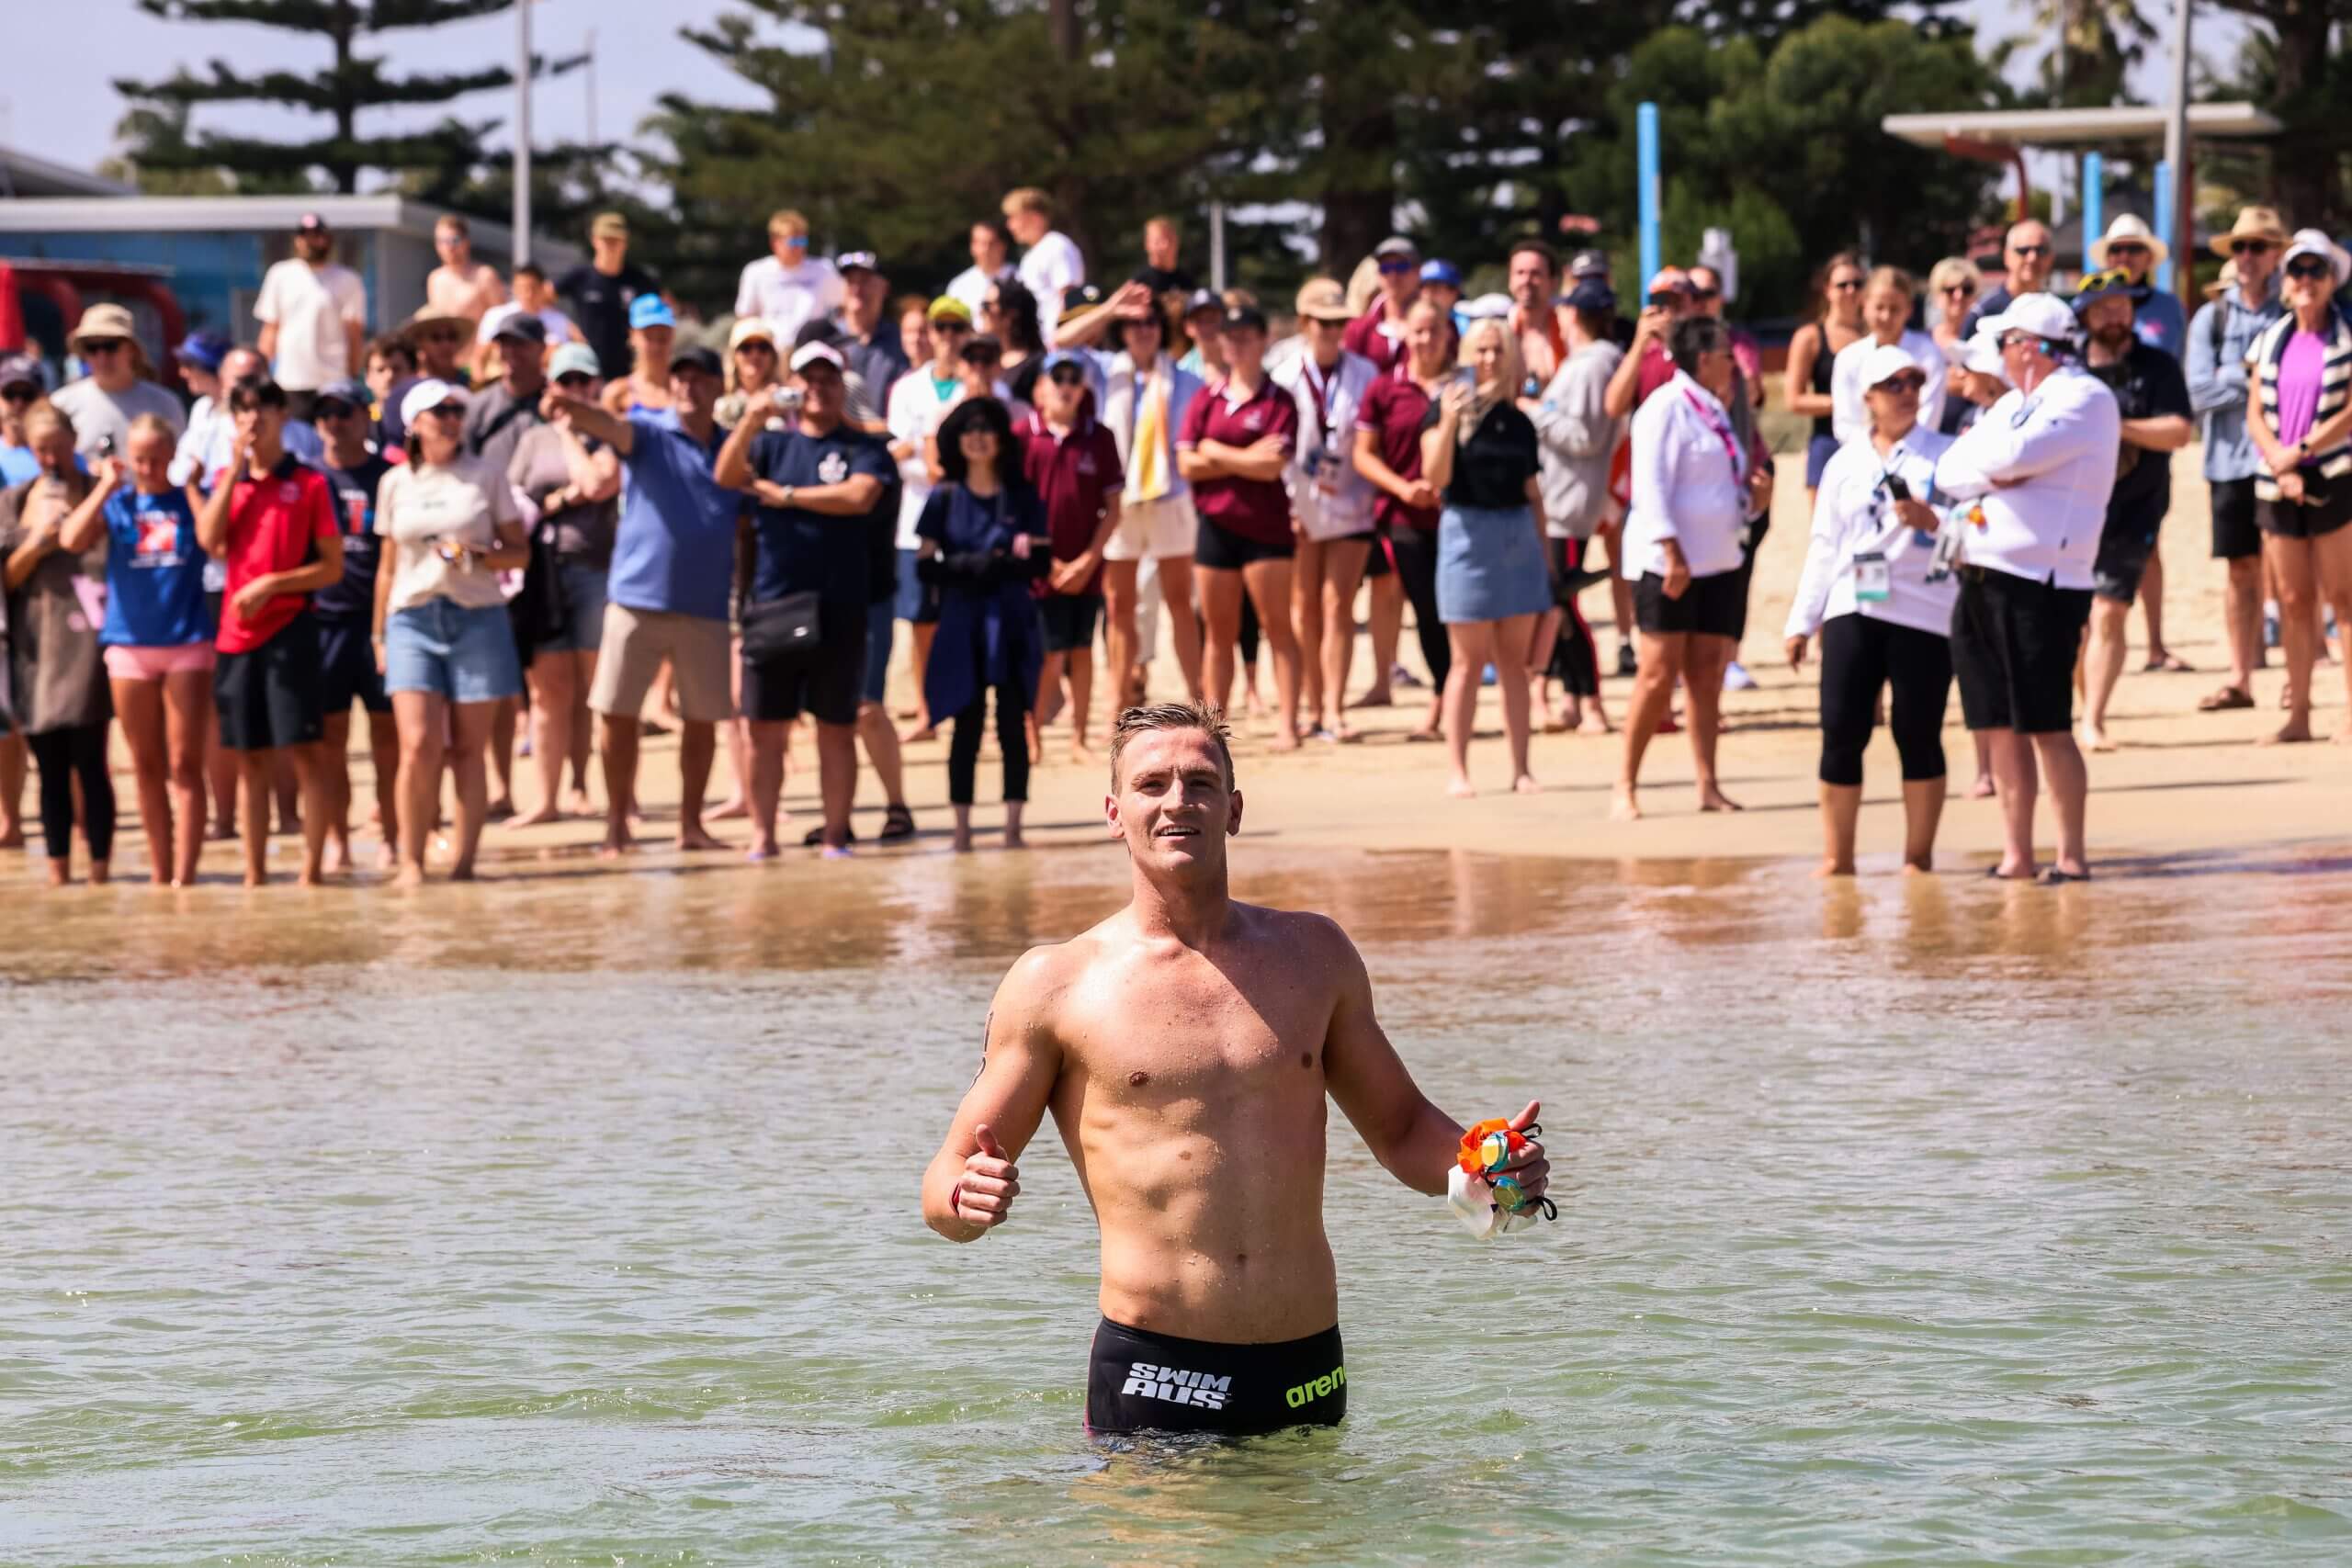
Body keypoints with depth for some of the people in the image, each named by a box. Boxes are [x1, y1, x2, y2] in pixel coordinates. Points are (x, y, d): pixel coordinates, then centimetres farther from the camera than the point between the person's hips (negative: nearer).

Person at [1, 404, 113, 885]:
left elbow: (112, 561, -4)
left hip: (84, 641, -4)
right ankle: (58, 868, 10)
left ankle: (99, 865, -4)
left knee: (89, 761, -7)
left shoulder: (96, 494, 3)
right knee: (51, 767, 6)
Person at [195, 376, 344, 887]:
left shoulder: (309, 483, -1)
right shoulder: (227, 480, 13)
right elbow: (209, 540, -5)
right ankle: (254, 874, 14)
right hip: (236, 630, 4)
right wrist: (235, 470, -5)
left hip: (288, 628, -4)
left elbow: (333, 567, -3)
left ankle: (311, 869, -4)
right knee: (249, 758, 9)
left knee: (302, 749, -7)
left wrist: (272, 584, -14)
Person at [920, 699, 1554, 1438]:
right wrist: (968, 1198, -21)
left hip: (1307, 1371, 3)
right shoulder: (1055, 984, 1)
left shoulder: (1313, 955, 12)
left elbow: (1399, 1126, 23)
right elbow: (945, 1185, 3)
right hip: (1152, 1375, -3)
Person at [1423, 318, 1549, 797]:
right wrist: (1448, 421, -26)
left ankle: (1521, 768, 8)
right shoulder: (1448, 408, -3)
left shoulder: (1520, 423, 11)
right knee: (1469, 659, -3)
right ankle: (1458, 770, 2)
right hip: (1468, 533, -4)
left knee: (1515, 659, 5)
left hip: (1518, 537, 4)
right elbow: (1435, 476, -14)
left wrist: (1543, 552, 14)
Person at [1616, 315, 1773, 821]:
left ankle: (1707, 786, 6)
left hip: (1720, 564, 8)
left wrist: (1755, 499, 5)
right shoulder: (1666, 409, -8)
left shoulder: (1715, 412, 18)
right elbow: (1651, 485, -16)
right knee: (1659, 674, -8)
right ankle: (1626, 788, -2)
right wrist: (1671, 553, -22)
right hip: (1668, 564, -8)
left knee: (1707, 675, 5)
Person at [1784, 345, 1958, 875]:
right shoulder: (1845, 464, 13)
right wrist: (1802, 622, 10)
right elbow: (1824, 546, 14)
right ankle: (1836, 858, 6)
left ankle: (1918, 857, 9)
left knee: (1918, 734, 0)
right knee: (1841, 733, -2)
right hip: (1853, 610, 3)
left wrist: (1932, 519, -20)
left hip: (1924, 613, -3)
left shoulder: (1946, 454, 4)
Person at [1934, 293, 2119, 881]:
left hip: (2041, 584, -8)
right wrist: (1993, 473, -9)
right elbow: (1950, 471, 11)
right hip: (1982, 580, 8)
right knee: (2002, 727, 8)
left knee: (2046, 727, -7)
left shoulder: (2085, 399, -6)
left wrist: (1976, 446, 0)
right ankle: (2016, 856, 12)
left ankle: (2072, 857, -3)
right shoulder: (2014, 403, 20)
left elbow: (2011, 455, -21)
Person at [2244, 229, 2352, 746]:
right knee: (2293, 601, 5)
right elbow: (2255, 414, 7)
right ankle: (2297, 716, 10)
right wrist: (2280, 466, -8)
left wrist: (2300, 451, -14)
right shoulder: (2270, 341, 11)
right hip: (2277, 487, 4)